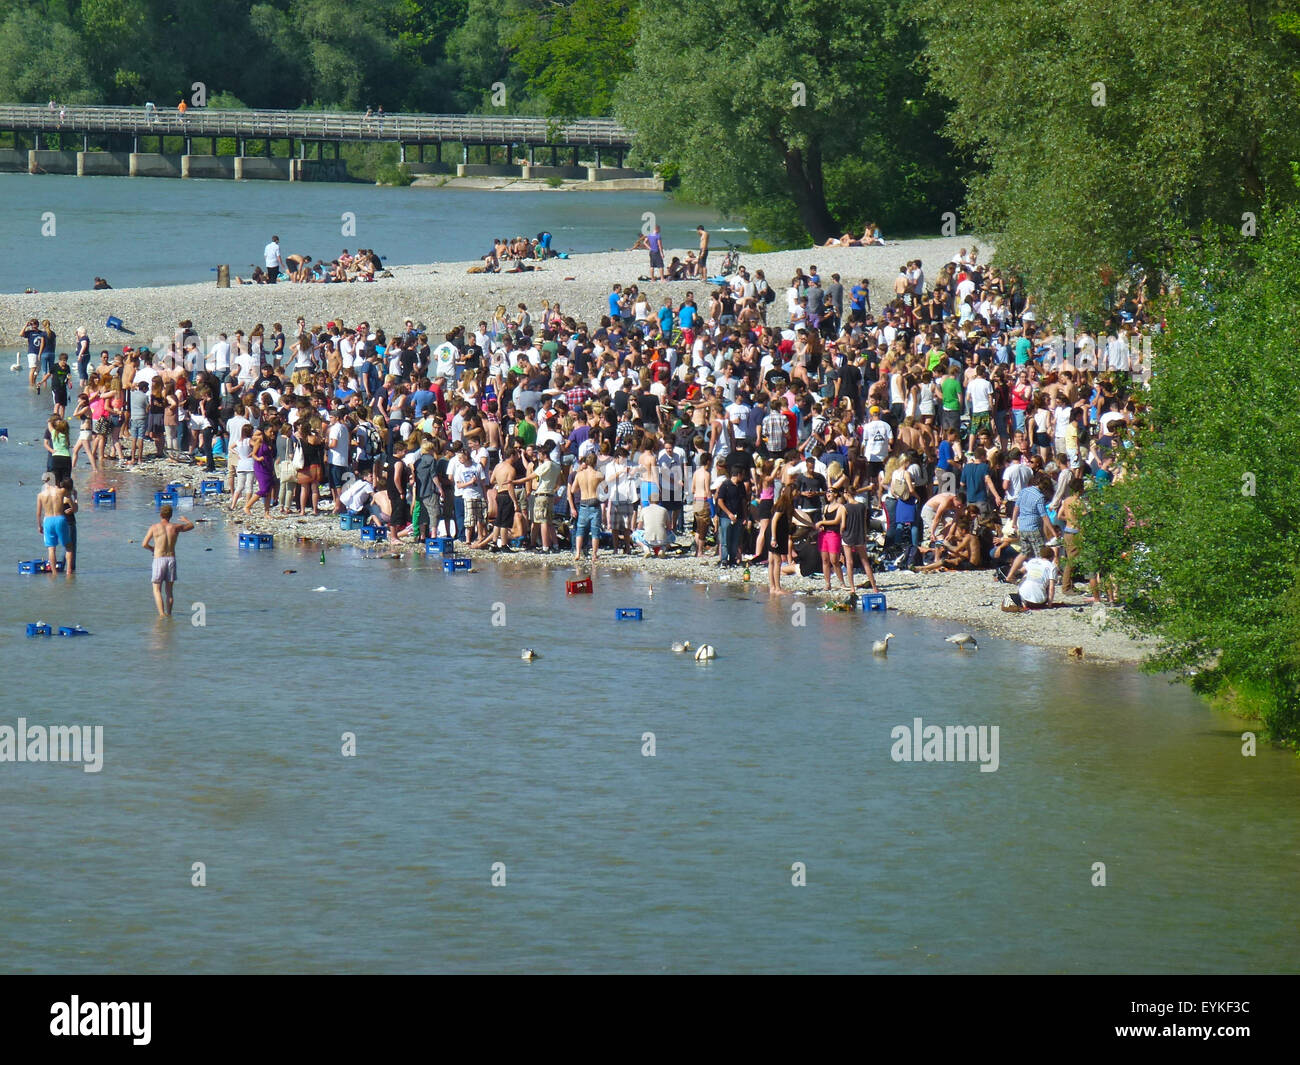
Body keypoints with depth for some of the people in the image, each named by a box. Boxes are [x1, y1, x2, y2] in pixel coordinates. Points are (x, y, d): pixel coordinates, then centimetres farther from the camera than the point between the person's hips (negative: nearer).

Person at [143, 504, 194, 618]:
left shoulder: (154, 527, -4)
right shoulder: (175, 527, 3)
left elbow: (144, 544, -4)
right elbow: (191, 526, 22)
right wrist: (186, 520, 46)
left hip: (159, 559, -3)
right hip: (171, 558, 3)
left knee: (157, 590, 0)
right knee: (169, 591, 14)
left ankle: (162, 614, -16)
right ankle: (169, 614, 16)